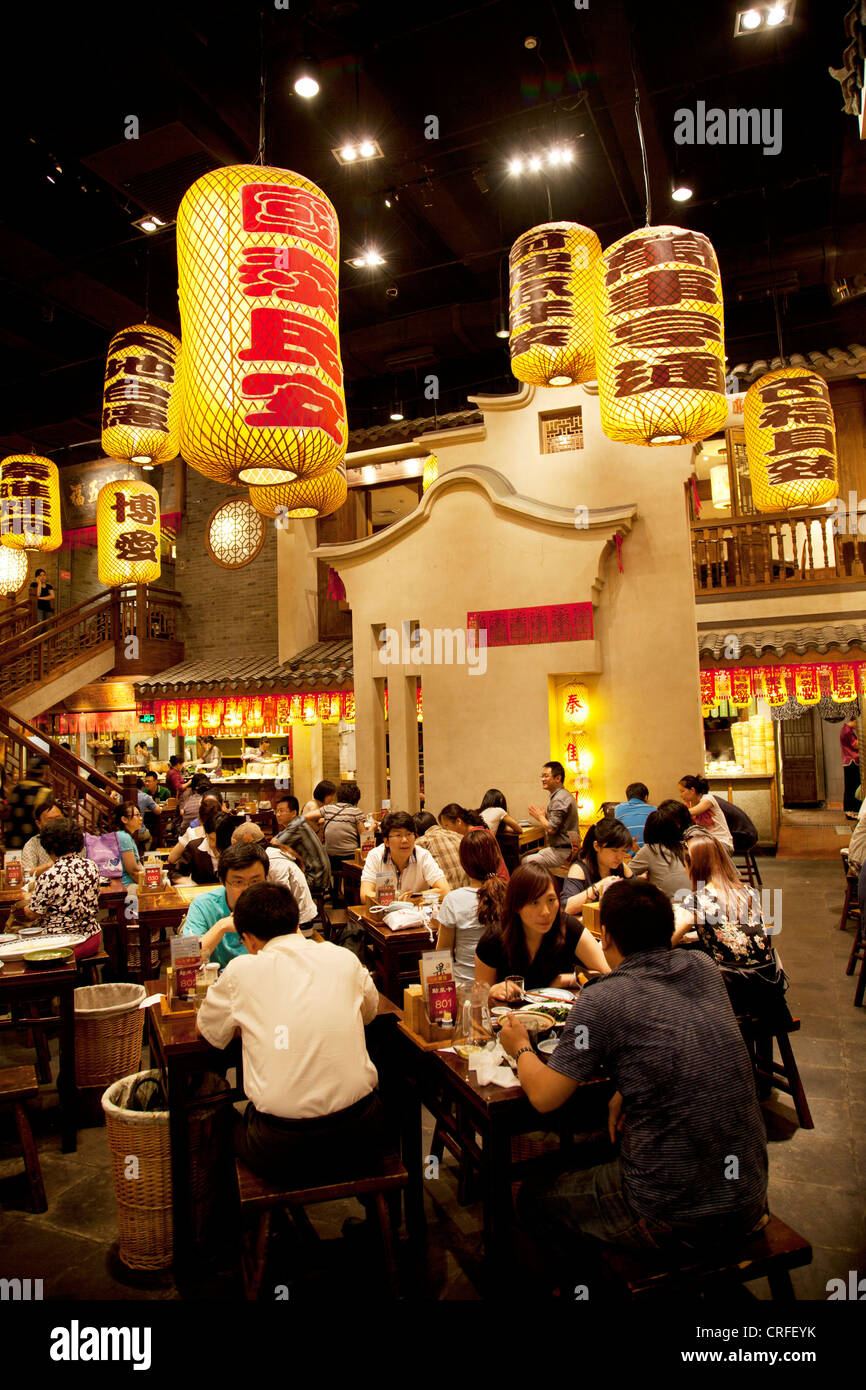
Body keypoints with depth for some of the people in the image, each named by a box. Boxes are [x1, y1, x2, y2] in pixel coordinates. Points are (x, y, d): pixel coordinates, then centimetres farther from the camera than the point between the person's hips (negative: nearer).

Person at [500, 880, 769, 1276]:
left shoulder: (602, 999, -17)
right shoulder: (703, 968, 1)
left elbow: (543, 1097, -11)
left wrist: (521, 1048, 9)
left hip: (673, 1218, -6)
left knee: (534, 1196, 18)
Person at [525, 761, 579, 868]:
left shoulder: (559, 799, -18)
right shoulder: (565, 795, 15)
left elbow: (551, 829, -23)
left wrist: (540, 816, -6)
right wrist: (545, 815, 10)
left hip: (562, 851, -10)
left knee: (526, 862, -11)